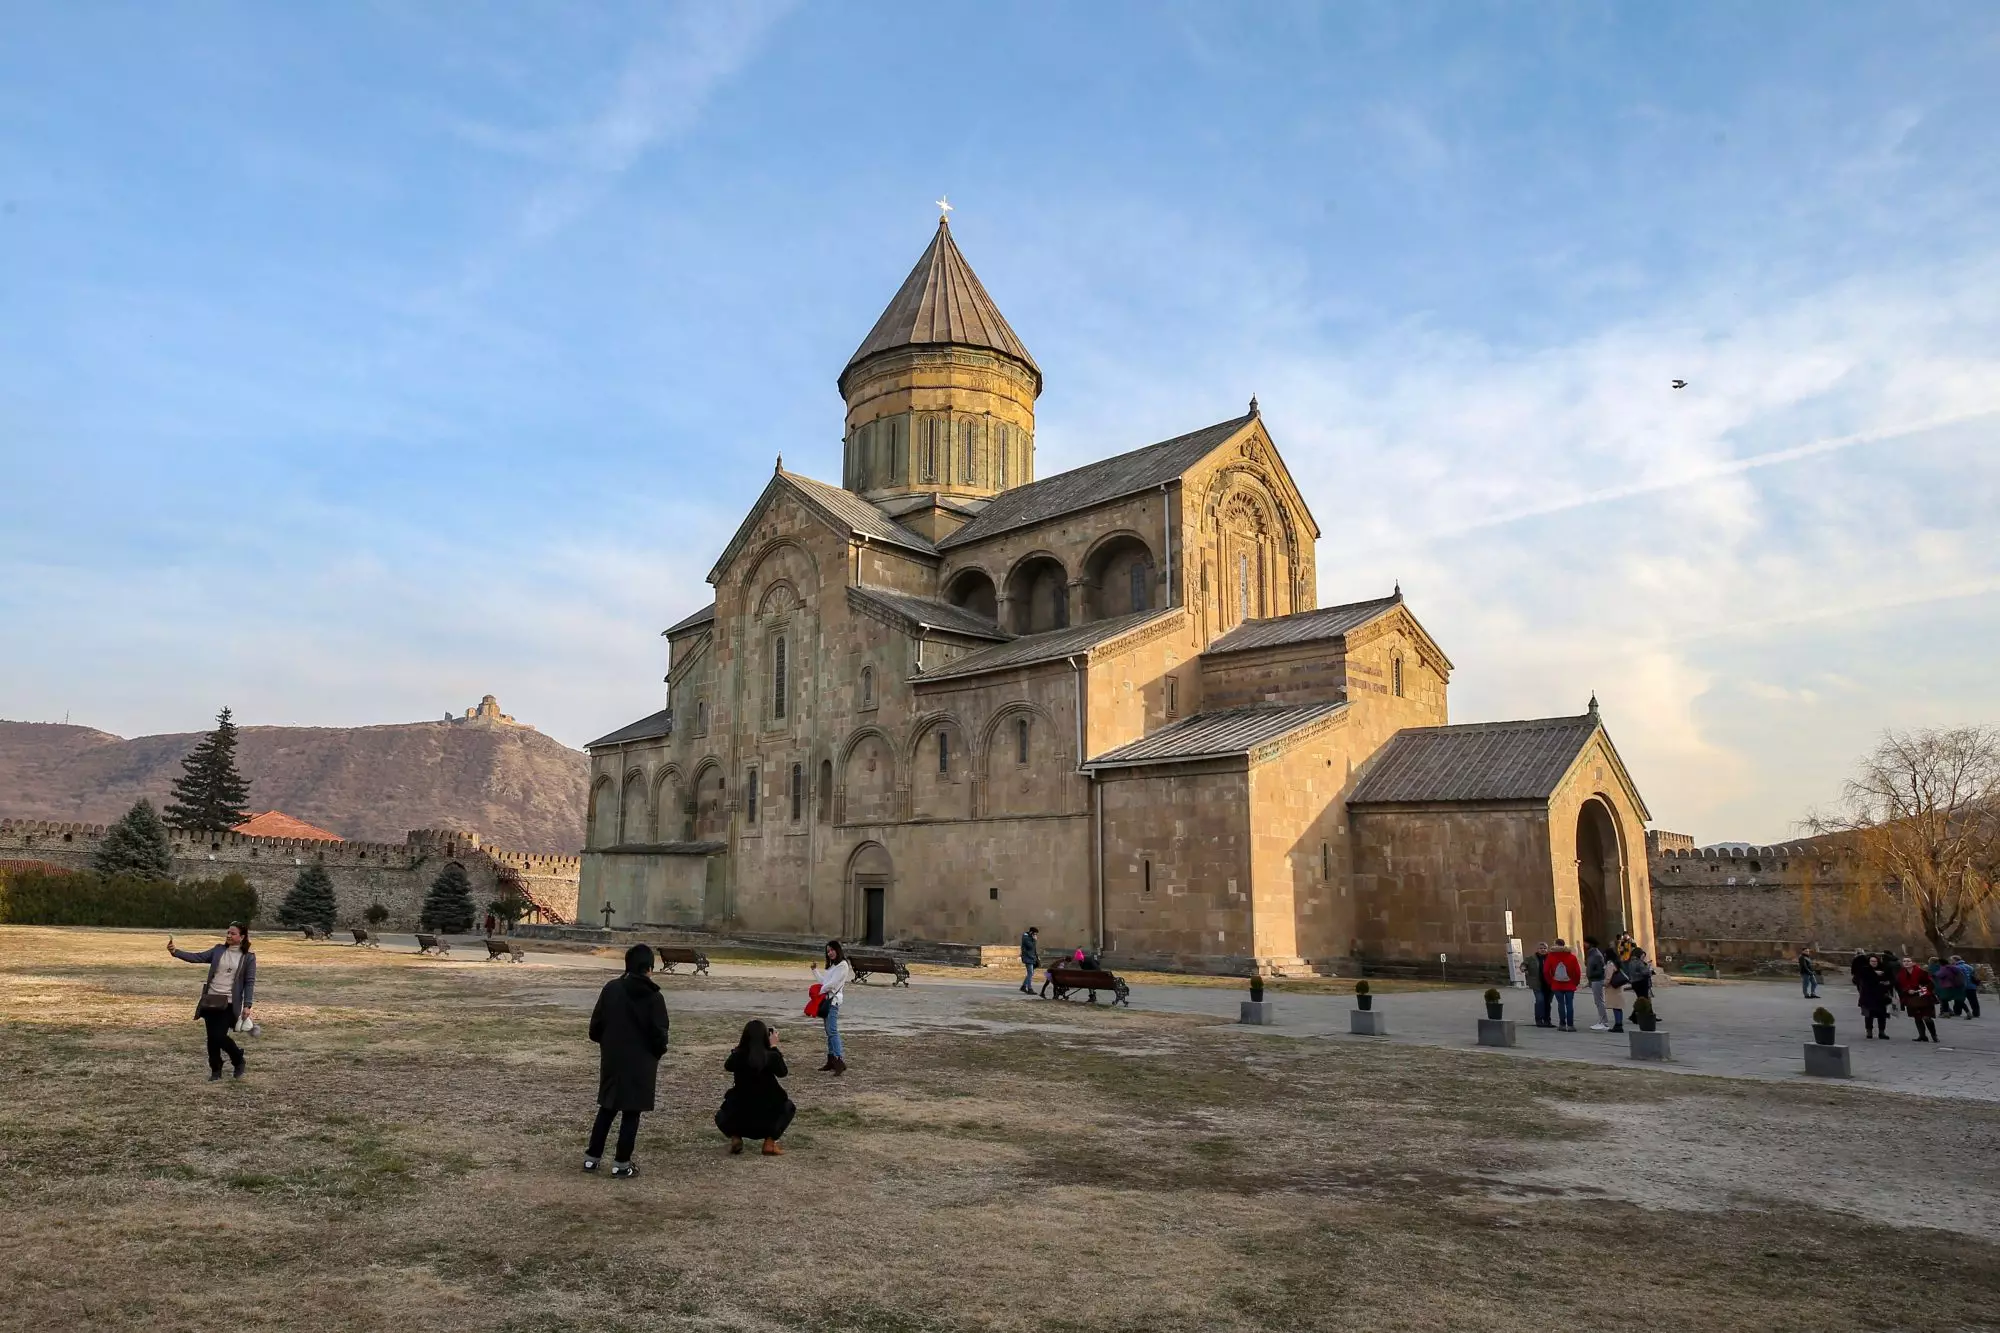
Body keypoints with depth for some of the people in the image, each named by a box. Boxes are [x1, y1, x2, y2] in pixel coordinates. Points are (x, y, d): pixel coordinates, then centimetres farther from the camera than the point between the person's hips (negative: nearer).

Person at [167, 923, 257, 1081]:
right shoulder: (218, 950, 7)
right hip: (210, 1000, 4)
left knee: (219, 1036, -9)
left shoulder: (248, 958, -3)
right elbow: (197, 957, -3)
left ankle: (238, 1060, 18)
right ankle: (215, 1071, 21)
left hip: (229, 1003, -4)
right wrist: (175, 951, -19)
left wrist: (247, 1005, -11)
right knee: (212, 1037, 6)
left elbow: (250, 982, -4)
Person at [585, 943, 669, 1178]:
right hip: (641, 1063, -3)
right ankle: (621, 1164, 10)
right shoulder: (654, 997, -13)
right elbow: (659, 1034, -12)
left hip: (612, 1060, 3)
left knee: (607, 1109, 18)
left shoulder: (611, 988, -4)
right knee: (631, 1113, 6)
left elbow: (596, 1024, 0)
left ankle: (592, 1157, 23)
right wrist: (657, 1052, 9)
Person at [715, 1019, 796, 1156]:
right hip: (766, 1117, -2)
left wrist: (737, 1047, 21)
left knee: (721, 1117, 35)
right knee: (788, 1106, 29)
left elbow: (726, 1068, 16)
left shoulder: (737, 1055, -8)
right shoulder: (771, 1056, -12)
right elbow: (783, 1073, 10)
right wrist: (774, 1047, 14)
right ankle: (770, 1142, 7)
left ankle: (735, 1137, 4)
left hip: (739, 1117, 2)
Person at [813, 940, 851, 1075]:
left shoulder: (842, 965, -7)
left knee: (832, 1031, -18)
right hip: (826, 999, 10)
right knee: (829, 1032, 9)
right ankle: (831, 1060, 12)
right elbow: (823, 981, 20)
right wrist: (815, 970, 14)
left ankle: (839, 1061, -24)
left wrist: (820, 991, -4)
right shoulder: (831, 966, 22)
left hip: (833, 999, -10)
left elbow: (832, 983, -13)